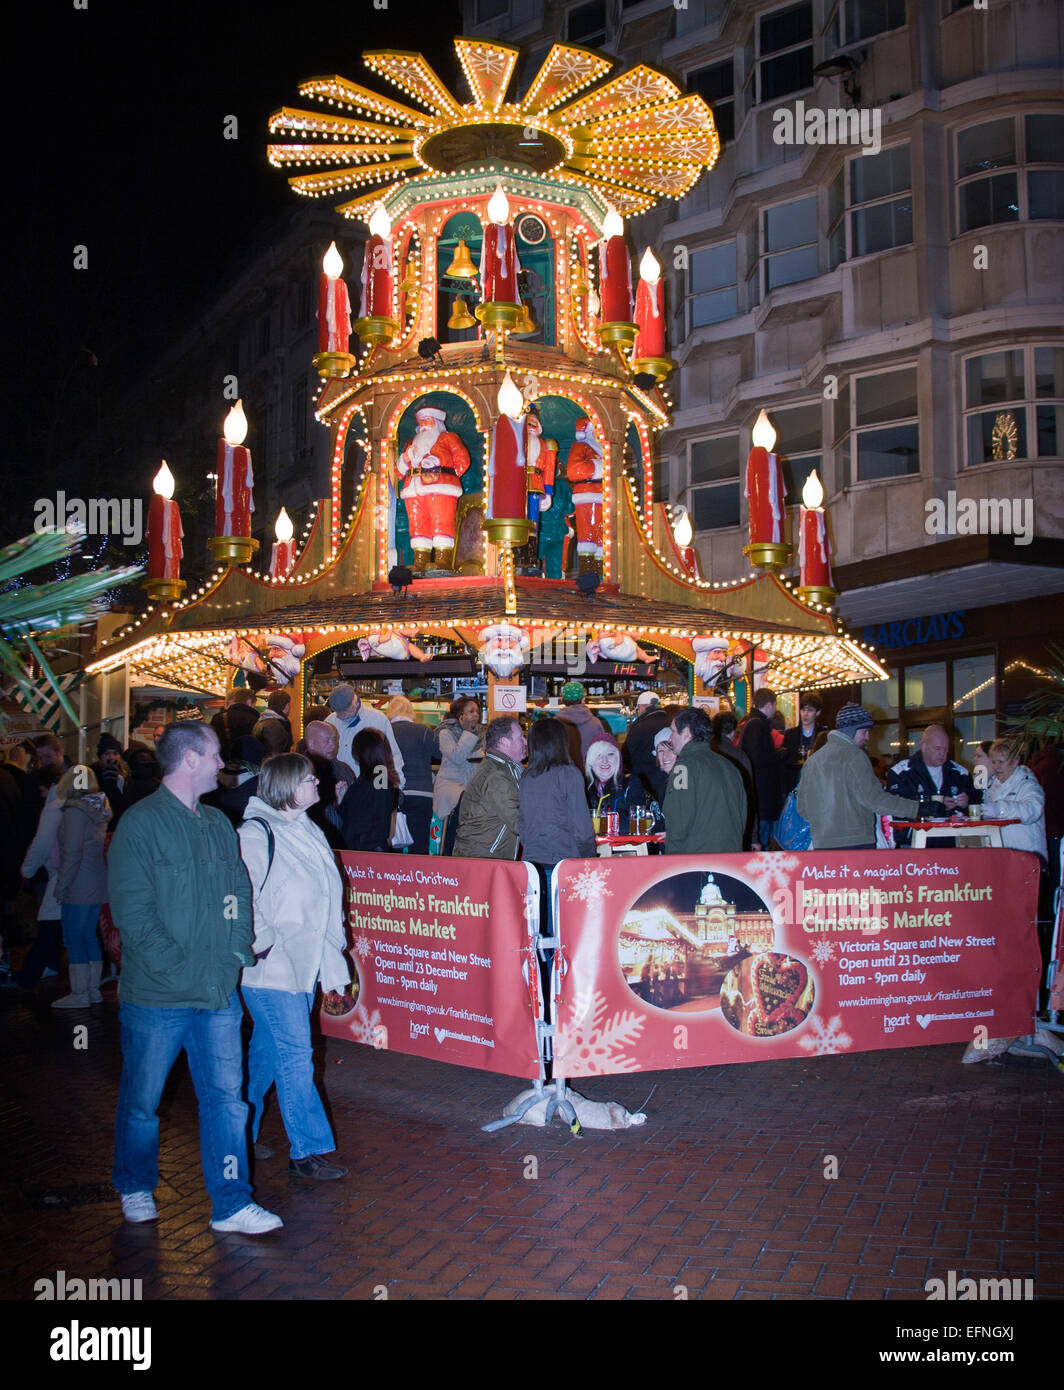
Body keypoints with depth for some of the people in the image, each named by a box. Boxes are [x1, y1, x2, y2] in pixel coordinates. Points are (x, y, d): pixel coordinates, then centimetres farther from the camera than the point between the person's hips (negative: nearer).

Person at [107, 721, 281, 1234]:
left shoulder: (219, 824, 12)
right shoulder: (140, 823, -9)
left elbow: (240, 891, 13)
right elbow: (131, 910, -14)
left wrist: (236, 952, -2)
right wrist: (180, 970, -18)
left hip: (218, 994, 5)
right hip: (156, 996, -5)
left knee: (225, 1097, 5)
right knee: (142, 1100, 11)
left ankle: (231, 1204, 13)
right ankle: (135, 1189, 32)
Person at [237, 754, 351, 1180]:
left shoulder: (309, 832, 13)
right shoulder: (255, 834, -14)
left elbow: (326, 905, 18)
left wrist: (334, 962, 16)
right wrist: (265, 945, -18)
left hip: (305, 966, 8)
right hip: (272, 969, -8)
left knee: (267, 1051, 16)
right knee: (295, 1056, -6)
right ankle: (307, 1151, 2)